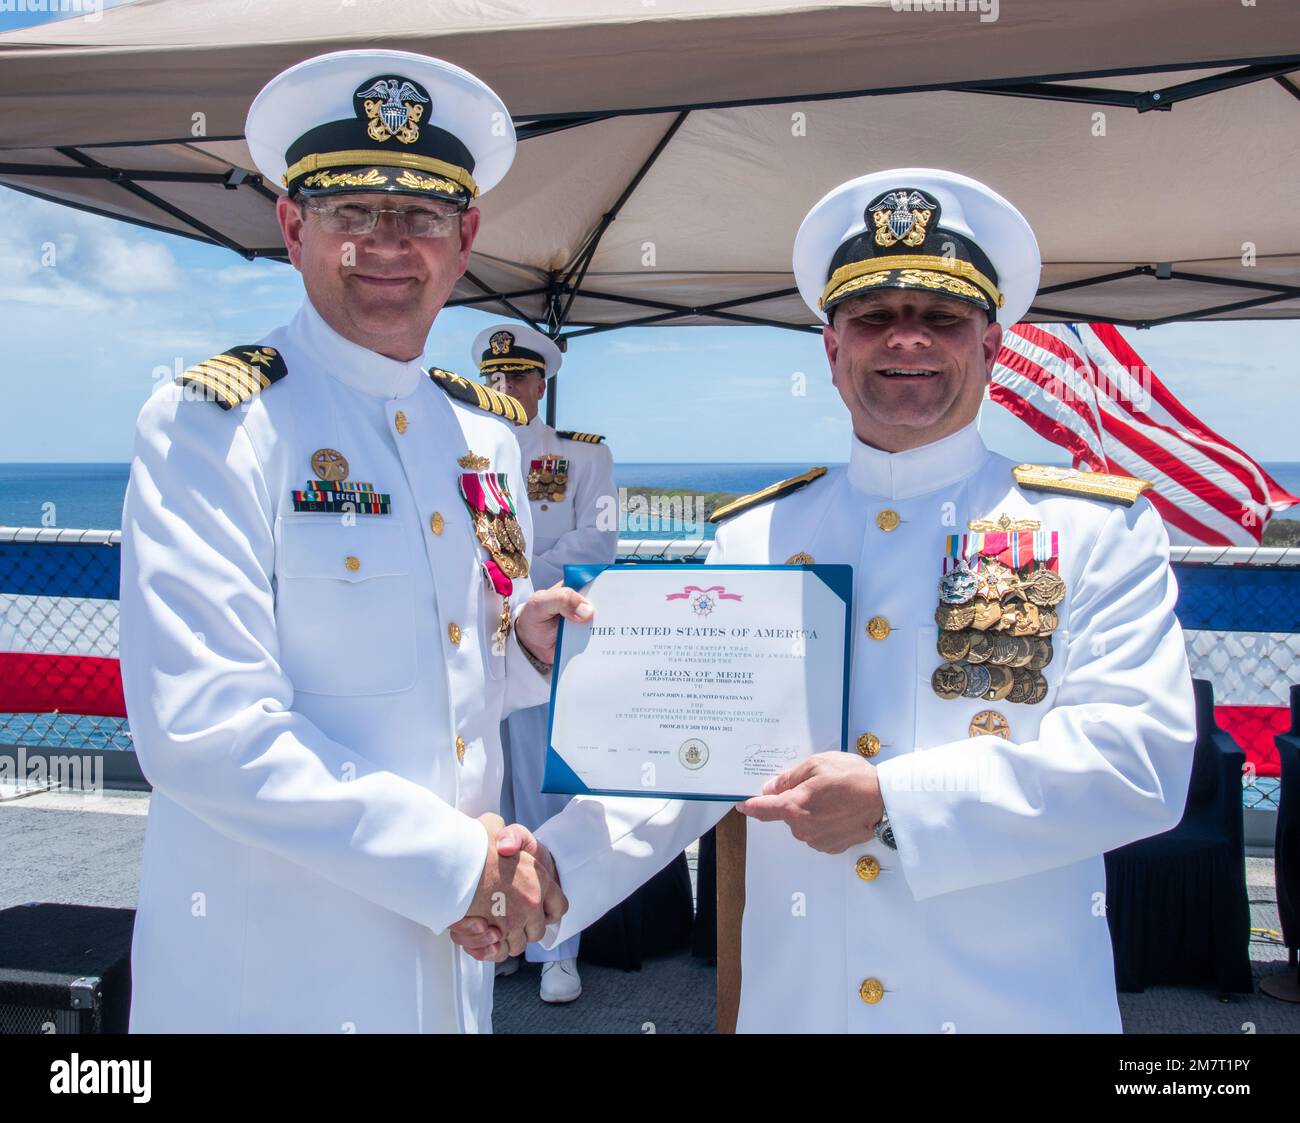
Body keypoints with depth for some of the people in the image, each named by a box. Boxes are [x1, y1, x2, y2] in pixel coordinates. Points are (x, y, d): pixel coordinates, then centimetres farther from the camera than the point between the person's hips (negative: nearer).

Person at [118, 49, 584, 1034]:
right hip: (272, 972, -6)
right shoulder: (208, 425, -13)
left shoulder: (487, 432, 6)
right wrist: (456, 857, -20)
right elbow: (199, 726, -22)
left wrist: (528, 647, -6)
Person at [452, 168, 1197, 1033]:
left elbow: (1141, 752, -12)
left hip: (1019, 1000, -2)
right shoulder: (755, 538, 5)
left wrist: (893, 802, -21)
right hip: (794, 998, 2)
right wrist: (552, 872, -13)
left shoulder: (1103, 528, -2)